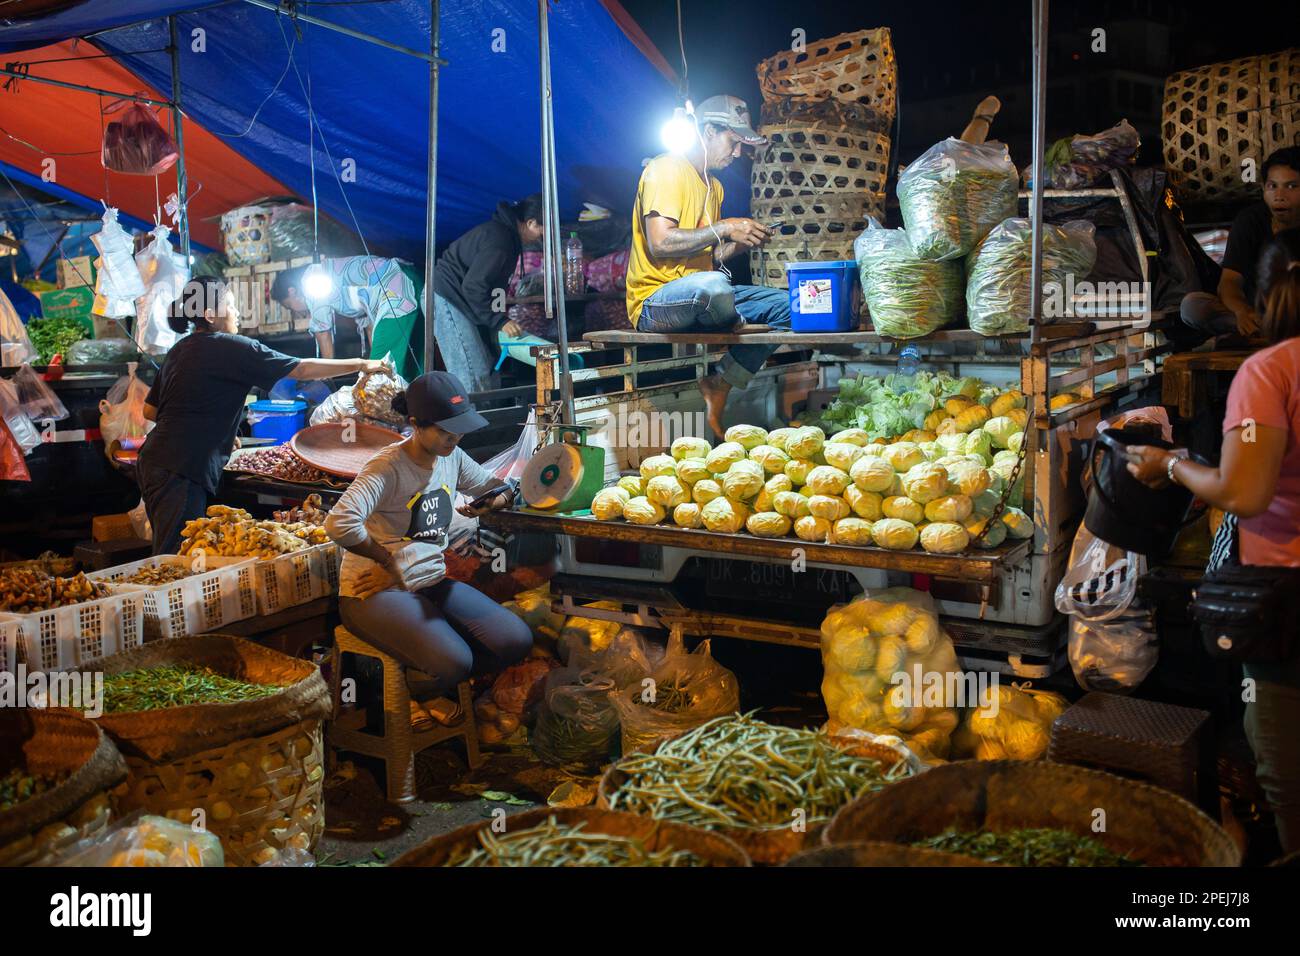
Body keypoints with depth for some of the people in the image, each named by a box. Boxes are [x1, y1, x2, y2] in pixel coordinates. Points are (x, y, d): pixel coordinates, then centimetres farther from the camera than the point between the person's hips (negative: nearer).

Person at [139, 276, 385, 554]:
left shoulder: (180, 350, 16)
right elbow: (302, 369, -8)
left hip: (155, 461, 9)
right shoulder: (228, 347, -9)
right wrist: (361, 364, 0)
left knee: (171, 556, 13)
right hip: (180, 471, -9)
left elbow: (149, 410, 20)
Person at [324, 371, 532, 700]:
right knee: (453, 661, -30)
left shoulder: (452, 458, 5)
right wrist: (389, 560, -21)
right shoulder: (389, 467, -20)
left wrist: (495, 500, -5)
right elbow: (339, 524, -36)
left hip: (430, 583, 8)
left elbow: (503, 487, 21)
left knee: (516, 641, -9)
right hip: (376, 590, -7)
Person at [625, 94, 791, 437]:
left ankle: (718, 390, -12)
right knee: (712, 286, -41)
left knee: (789, 305, -4)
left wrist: (739, 244, 3)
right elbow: (659, 244, -20)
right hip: (655, 302, -9)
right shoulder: (666, 170, -8)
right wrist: (725, 228, -16)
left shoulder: (713, 187, 22)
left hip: (703, 294, 9)